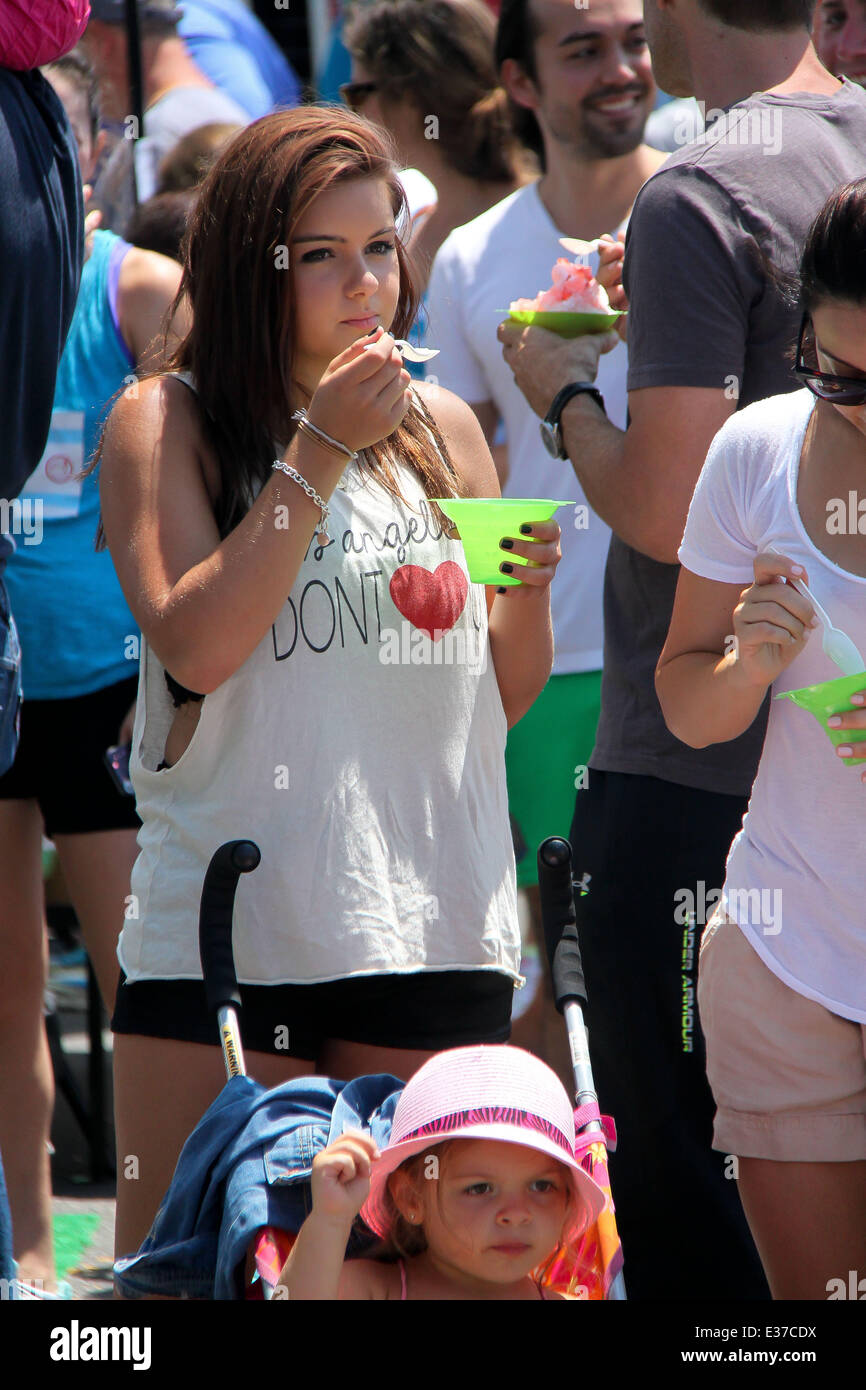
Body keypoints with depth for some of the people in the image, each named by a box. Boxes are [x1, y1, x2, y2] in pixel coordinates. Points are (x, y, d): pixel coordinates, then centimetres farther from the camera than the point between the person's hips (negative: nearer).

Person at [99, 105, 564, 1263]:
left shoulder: (443, 429, 13)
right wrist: (322, 452, -14)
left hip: (432, 934, 3)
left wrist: (528, 589, -3)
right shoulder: (166, 423, 1)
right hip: (227, 930, -3)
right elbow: (193, 645, -14)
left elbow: (506, 698, 18)